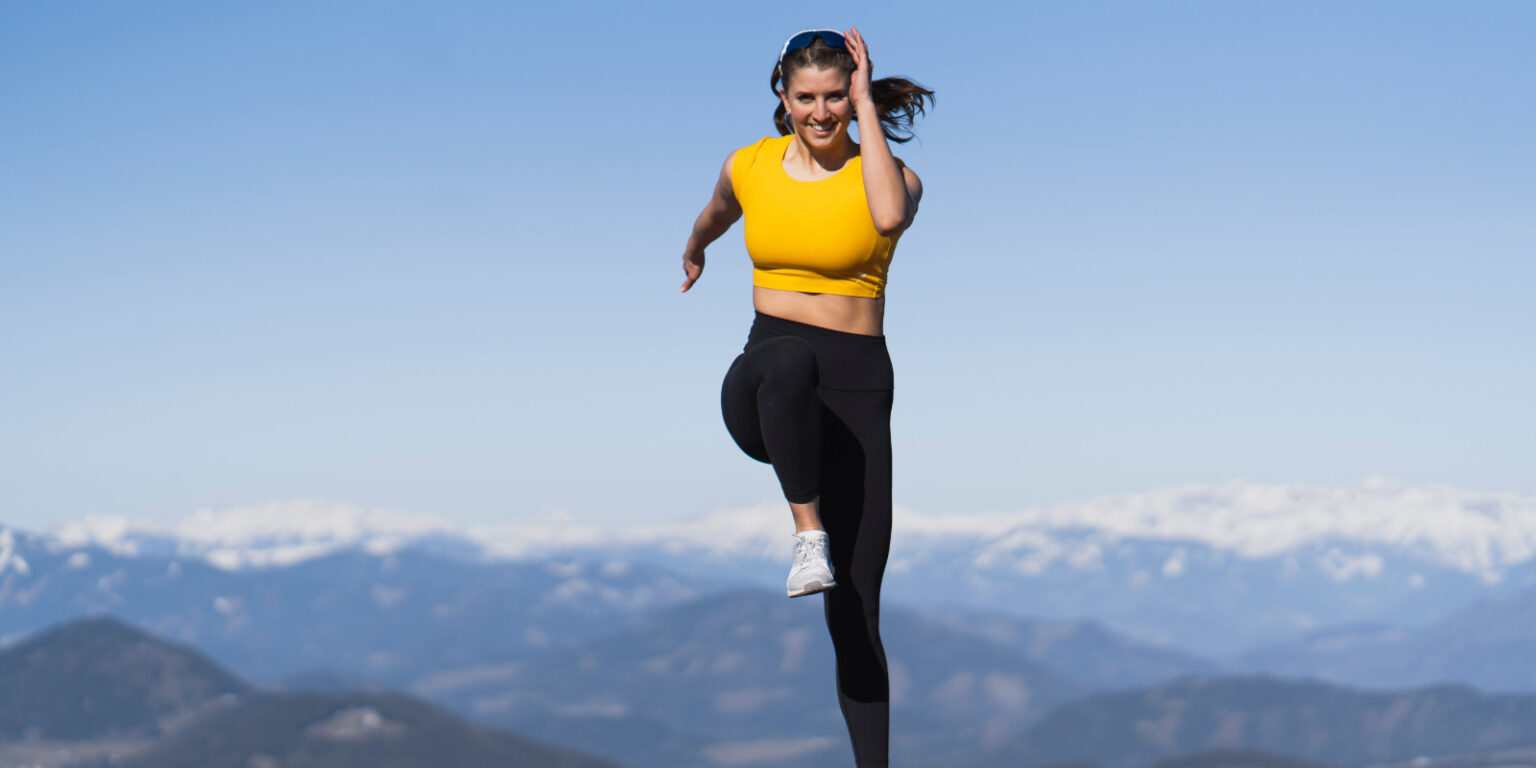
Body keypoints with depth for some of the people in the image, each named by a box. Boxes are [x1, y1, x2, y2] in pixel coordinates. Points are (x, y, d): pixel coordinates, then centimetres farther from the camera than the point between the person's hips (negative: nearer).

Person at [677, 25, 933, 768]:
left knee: (854, 614, -4)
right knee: (792, 358, -42)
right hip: (761, 386, 1)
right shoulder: (748, 166, 6)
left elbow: (889, 216, -27)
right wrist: (692, 254, 50)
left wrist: (866, 106, -18)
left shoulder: (885, 173, -2)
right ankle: (808, 532, -32)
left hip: (856, 388, -1)